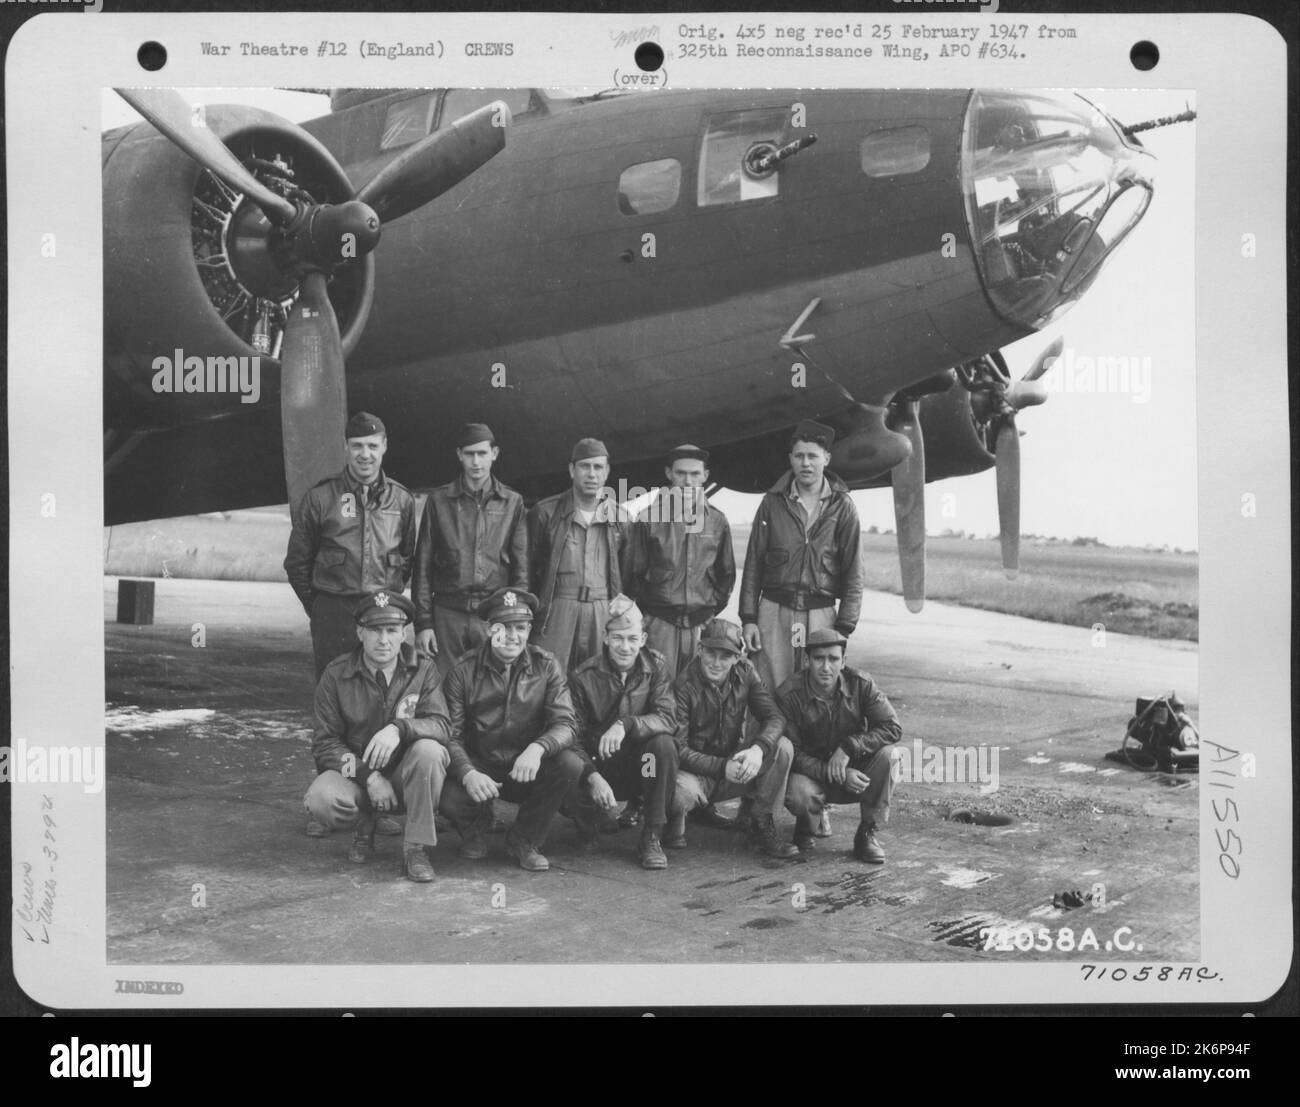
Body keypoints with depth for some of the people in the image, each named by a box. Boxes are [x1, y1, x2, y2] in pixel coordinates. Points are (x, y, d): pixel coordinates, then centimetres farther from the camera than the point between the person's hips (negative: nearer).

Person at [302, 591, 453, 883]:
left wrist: (399, 728, -36)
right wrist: (368, 776, -21)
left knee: (429, 750, -33)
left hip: (405, 773, 0)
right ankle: (364, 828, 5)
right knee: (321, 800, -33)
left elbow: (442, 725, -16)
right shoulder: (336, 674, -5)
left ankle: (416, 848, -18)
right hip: (354, 770, 0)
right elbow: (324, 741, -7)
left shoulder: (422, 670, -4)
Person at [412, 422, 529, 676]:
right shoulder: (438, 500, 8)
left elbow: (521, 567, 7)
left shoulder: (512, 502, 8)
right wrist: (423, 623, 0)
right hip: (448, 614, 0)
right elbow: (423, 565, 7)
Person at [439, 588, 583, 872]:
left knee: (570, 764, -28)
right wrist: (468, 774, -30)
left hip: (529, 770, 2)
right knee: (451, 801, -32)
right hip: (479, 766, -1)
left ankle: (525, 840, -3)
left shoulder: (546, 666, -2)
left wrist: (537, 748, -35)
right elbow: (451, 735, -9)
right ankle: (476, 828, 10)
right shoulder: (463, 672, -5)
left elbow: (565, 723, -12)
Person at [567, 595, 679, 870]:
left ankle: (651, 838, -18)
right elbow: (573, 739, -14)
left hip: (641, 765, 1)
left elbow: (667, 718, -19)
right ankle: (587, 826, 10)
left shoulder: (655, 665, -6)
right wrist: (593, 777, -32)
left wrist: (625, 724, -37)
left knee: (664, 744, -31)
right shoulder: (583, 677, -10)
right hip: (599, 766, -1)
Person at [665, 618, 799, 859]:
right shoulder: (684, 686, -19)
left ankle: (763, 828, -5)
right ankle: (675, 820, 0)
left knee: (783, 747, -18)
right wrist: (722, 768, -34)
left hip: (734, 764, 5)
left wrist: (759, 749, -32)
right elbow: (678, 748, -22)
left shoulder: (745, 673, -3)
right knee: (683, 791, -39)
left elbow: (774, 718, -10)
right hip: (697, 773, -5)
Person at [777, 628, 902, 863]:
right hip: (812, 772, -2)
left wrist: (848, 747, -30)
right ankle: (805, 824, 5)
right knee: (798, 794, -36)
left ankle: (867, 833, -11)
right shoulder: (790, 694, -17)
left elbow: (892, 728, -17)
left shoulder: (860, 684, -12)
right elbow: (792, 753, -17)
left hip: (854, 770, 2)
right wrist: (840, 776, -28)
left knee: (885, 752, -27)